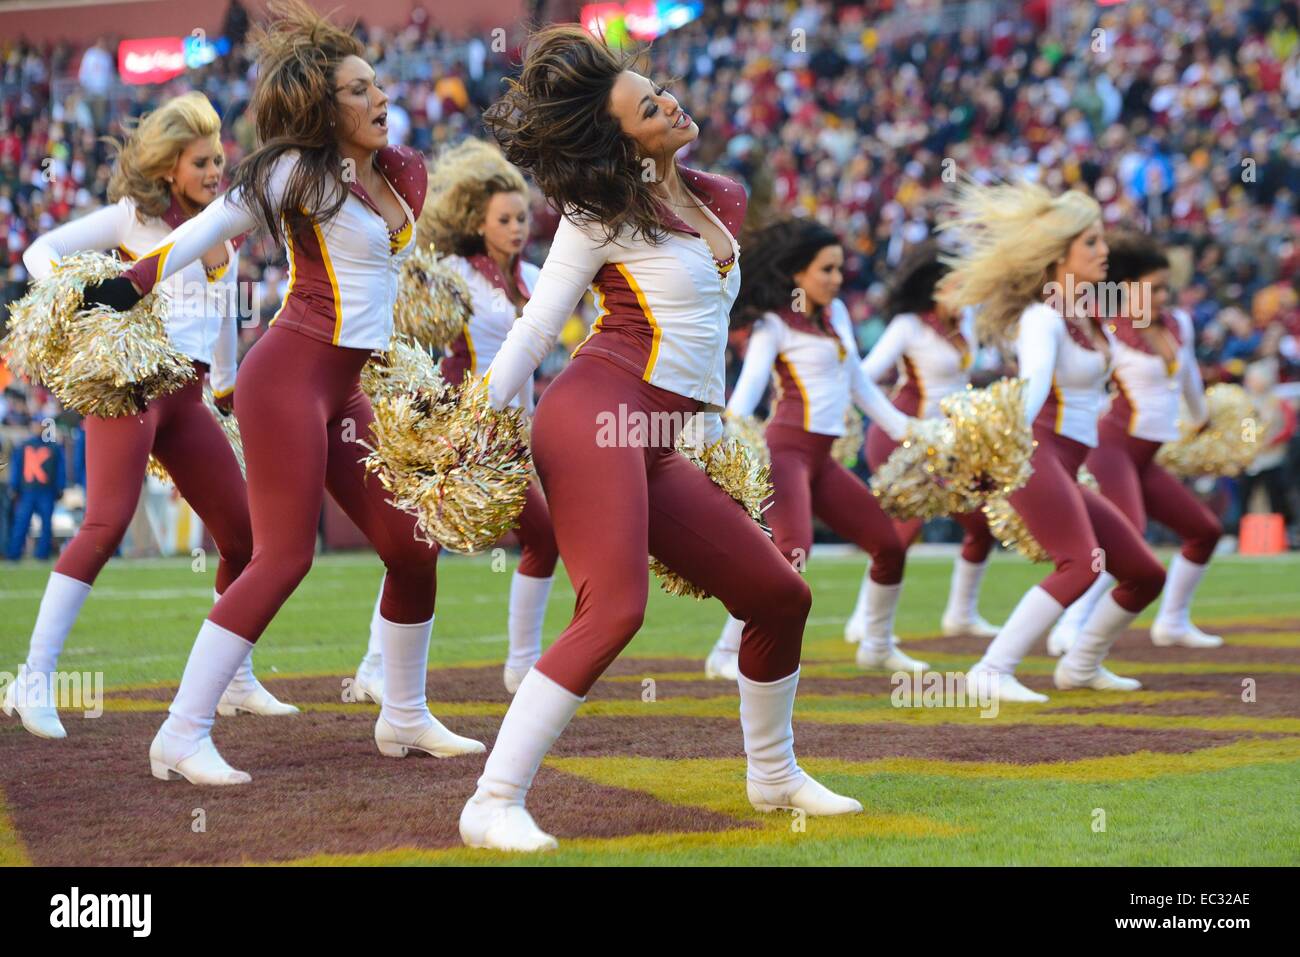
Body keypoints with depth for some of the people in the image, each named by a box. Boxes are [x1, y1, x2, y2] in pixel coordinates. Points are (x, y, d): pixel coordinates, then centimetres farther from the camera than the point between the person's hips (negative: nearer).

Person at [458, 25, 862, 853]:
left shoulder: (718, 201, 18)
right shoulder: (602, 213, -2)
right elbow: (534, 330, -3)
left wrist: (713, 432, 30)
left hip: (658, 449, 8)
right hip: (595, 412, -8)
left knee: (779, 596, 11)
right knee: (614, 609, -25)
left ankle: (775, 775, 32)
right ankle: (494, 805, -27)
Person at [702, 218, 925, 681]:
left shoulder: (836, 313, 16)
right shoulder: (773, 325, -5)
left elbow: (860, 386, 24)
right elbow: (747, 390, -16)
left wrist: (907, 432, 21)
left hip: (821, 459, 8)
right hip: (786, 448, -8)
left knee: (890, 544, 10)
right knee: (793, 551, -28)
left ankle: (878, 645, 28)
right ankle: (726, 653, -21)